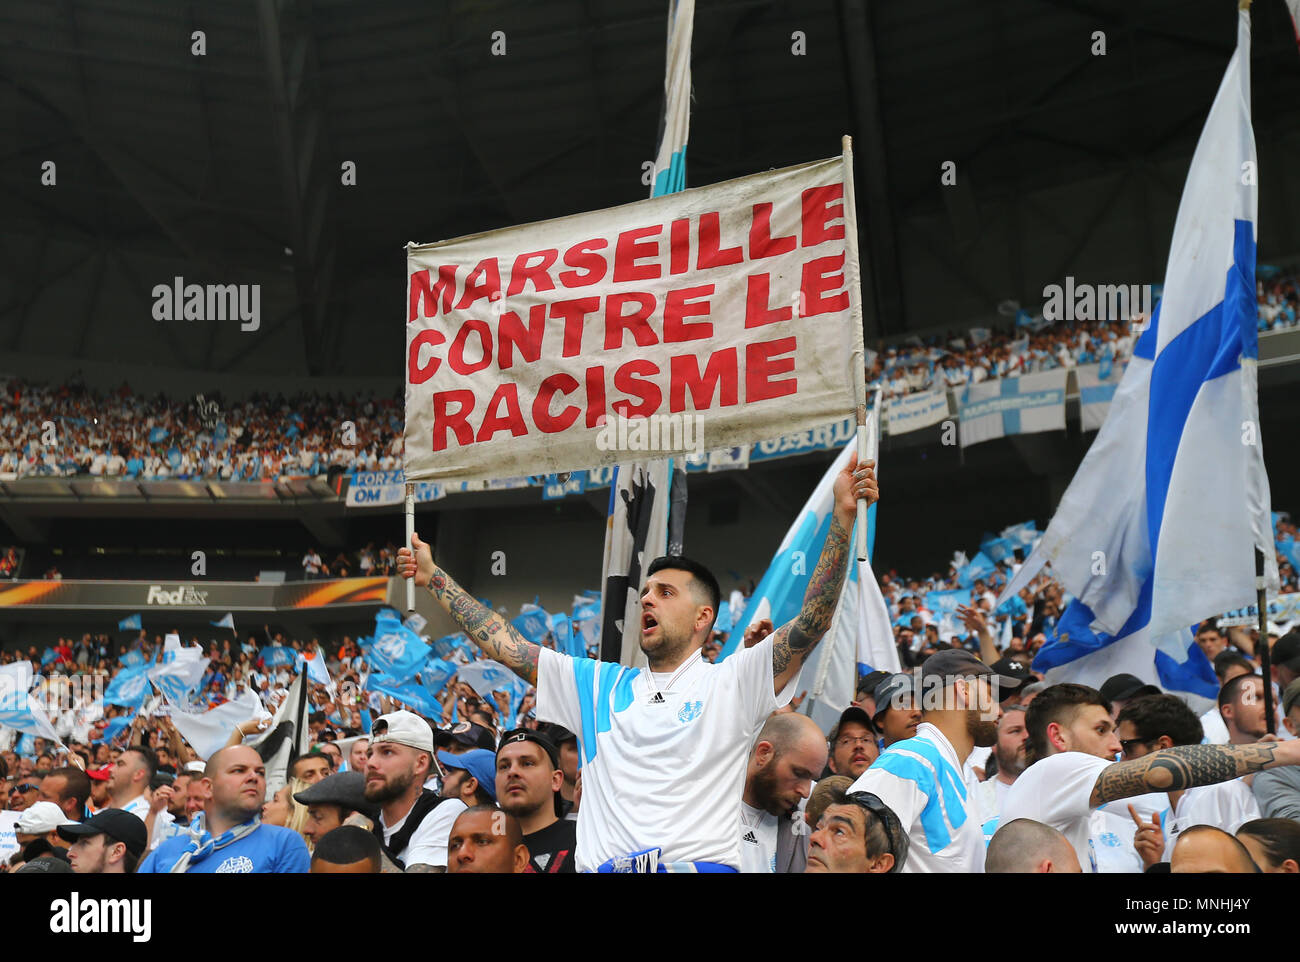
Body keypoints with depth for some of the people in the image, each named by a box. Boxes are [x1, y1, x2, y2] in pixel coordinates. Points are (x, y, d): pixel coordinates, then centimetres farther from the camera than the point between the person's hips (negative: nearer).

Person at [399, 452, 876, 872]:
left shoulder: (730, 683, 8)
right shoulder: (599, 685, 19)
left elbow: (812, 621, -3)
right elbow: (502, 643, 21)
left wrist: (842, 516, -11)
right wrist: (433, 576, 21)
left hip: (703, 862, -2)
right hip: (604, 866, 3)